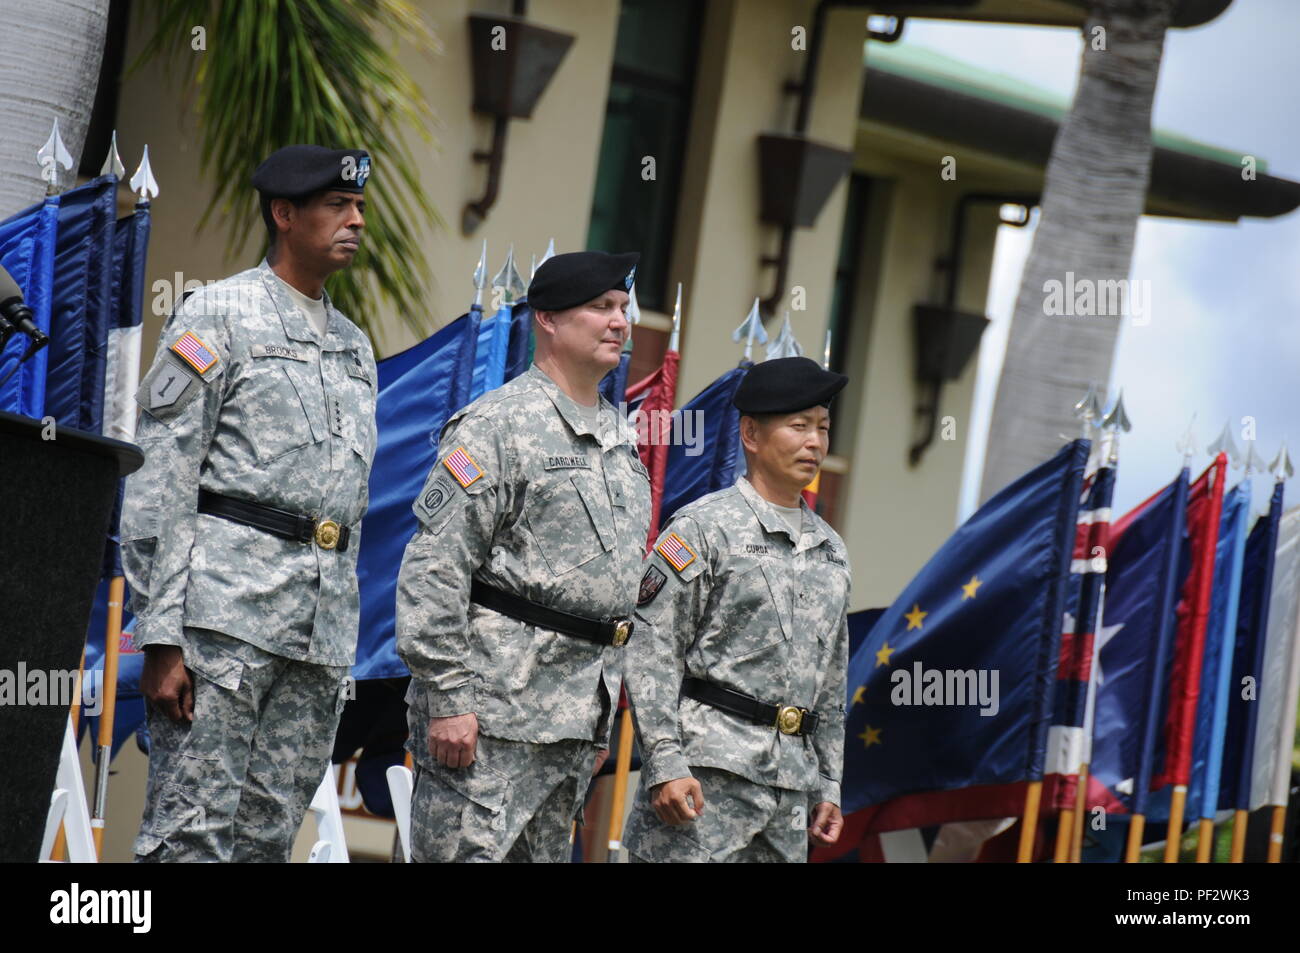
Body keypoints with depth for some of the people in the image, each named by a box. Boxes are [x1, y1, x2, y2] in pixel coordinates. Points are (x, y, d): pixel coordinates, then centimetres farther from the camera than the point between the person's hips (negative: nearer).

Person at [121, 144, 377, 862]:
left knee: (268, 839, 5)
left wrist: (340, 641, 19)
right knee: (191, 835, -11)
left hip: (322, 632, 7)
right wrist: (160, 638, -14)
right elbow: (159, 483, -6)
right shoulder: (219, 317, 0)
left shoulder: (355, 348, 22)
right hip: (226, 612, -7)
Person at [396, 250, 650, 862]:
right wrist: (447, 697, -19)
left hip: (573, 723, 8)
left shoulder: (621, 443, 18)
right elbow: (433, 570, -14)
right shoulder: (497, 425, -8)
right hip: (491, 705, -8)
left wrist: (601, 720, 21)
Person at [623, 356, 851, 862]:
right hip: (707, 770, -7)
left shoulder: (830, 550, 18)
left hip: (791, 780, 7)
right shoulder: (702, 529, -3)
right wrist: (664, 764, -16)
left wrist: (828, 784, 18)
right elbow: (651, 654, -8)